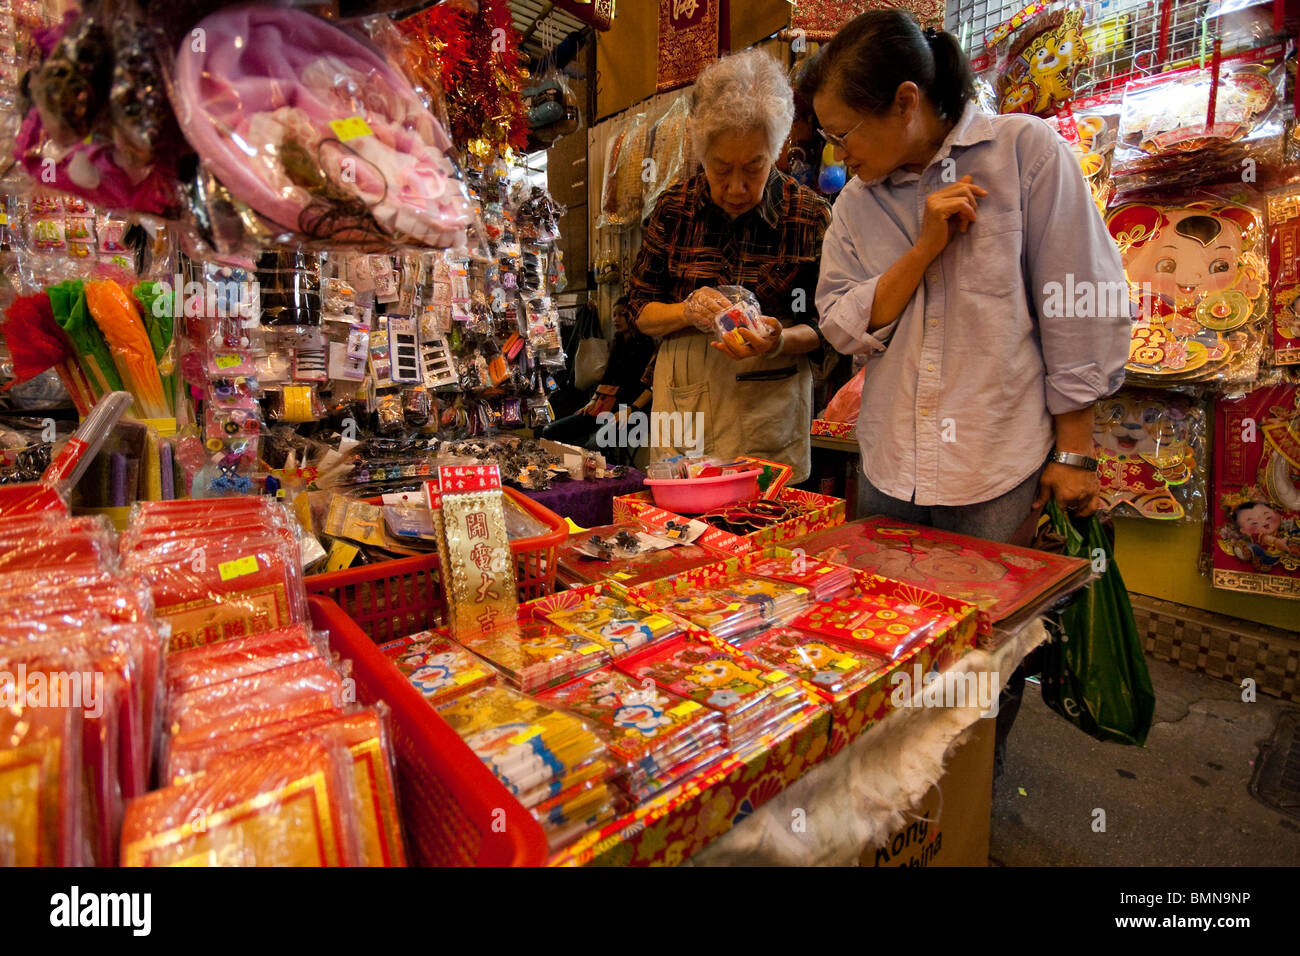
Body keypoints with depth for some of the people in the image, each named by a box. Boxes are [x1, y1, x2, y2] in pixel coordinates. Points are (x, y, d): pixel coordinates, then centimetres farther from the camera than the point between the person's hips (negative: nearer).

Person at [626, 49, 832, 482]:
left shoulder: (810, 215, -3)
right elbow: (642, 311, 5)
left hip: (768, 409, -1)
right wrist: (687, 312, -15)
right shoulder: (674, 206, 1)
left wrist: (779, 340, -21)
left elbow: (820, 329, 0)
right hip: (683, 402, 2)